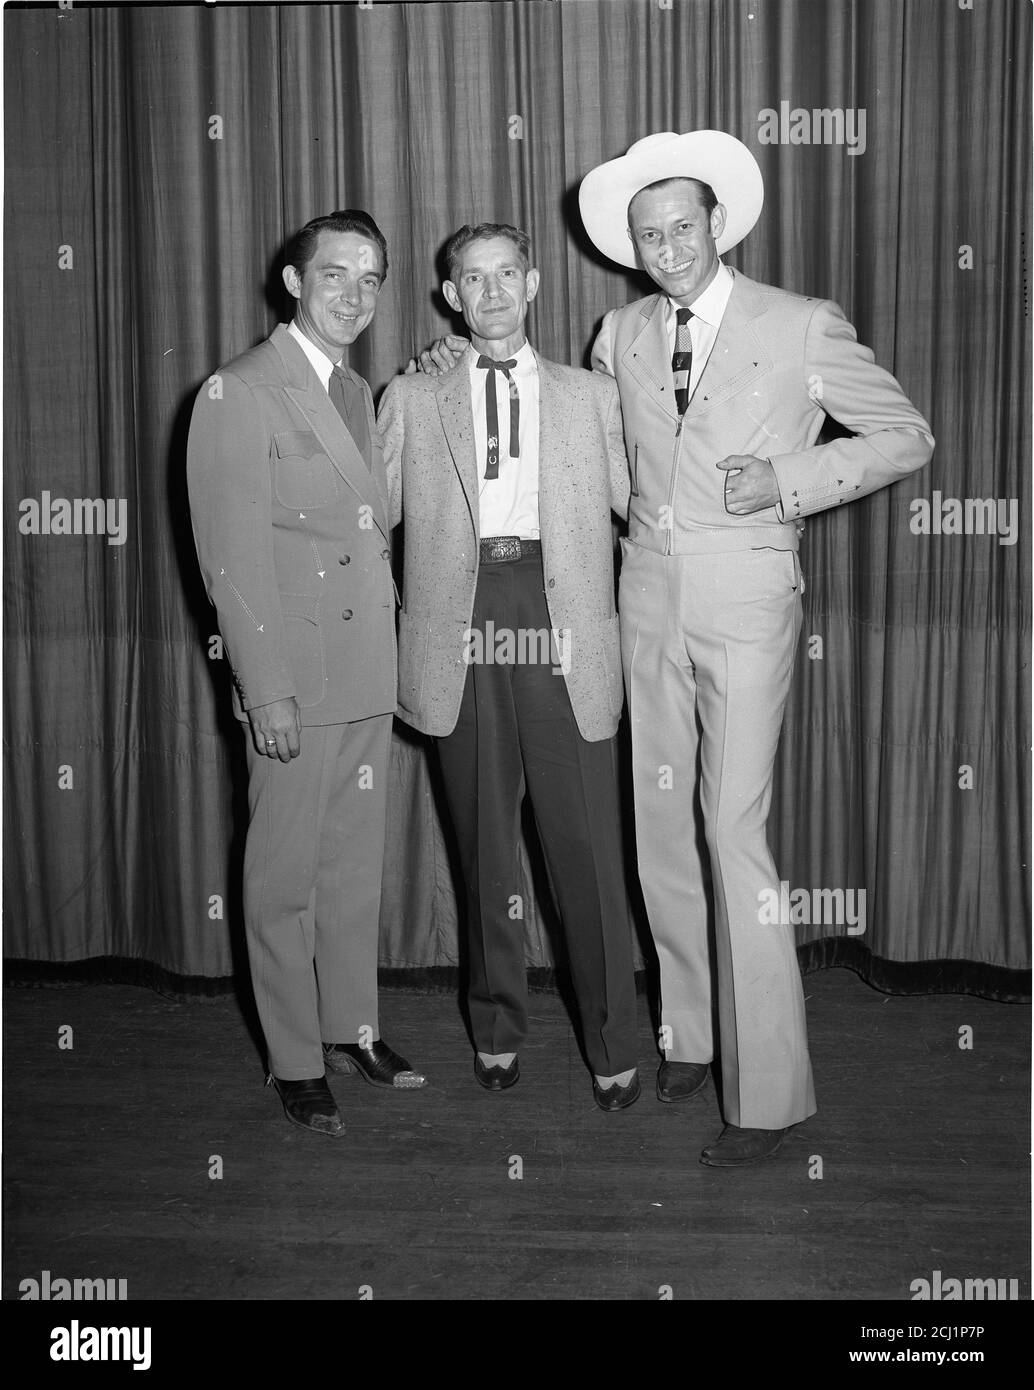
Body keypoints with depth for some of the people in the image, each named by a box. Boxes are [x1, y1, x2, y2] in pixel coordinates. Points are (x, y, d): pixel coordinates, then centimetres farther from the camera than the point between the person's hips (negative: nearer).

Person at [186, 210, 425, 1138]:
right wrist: (266, 689, -18)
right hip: (296, 678, -7)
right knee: (286, 877, 5)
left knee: (357, 863, 16)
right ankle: (298, 1062, 18)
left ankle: (352, 1029, 31)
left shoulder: (359, 394, 15)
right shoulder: (240, 393, -10)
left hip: (368, 676, 8)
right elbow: (233, 555, -15)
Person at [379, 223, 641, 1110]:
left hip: (561, 621, -1)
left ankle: (613, 1046, 8)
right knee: (484, 838, 9)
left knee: (588, 840, -3)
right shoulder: (412, 399, 16)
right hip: (460, 625, 1)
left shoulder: (590, 396, 16)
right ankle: (498, 1027, 24)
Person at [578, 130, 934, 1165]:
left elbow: (908, 438, 1)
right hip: (649, 596, 5)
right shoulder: (621, 335, 10)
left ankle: (768, 1093, -1)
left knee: (734, 832, -11)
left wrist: (791, 479, -10)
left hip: (745, 600, -5)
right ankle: (688, 1033, 26)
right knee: (659, 825, 9)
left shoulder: (803, 329, -4)